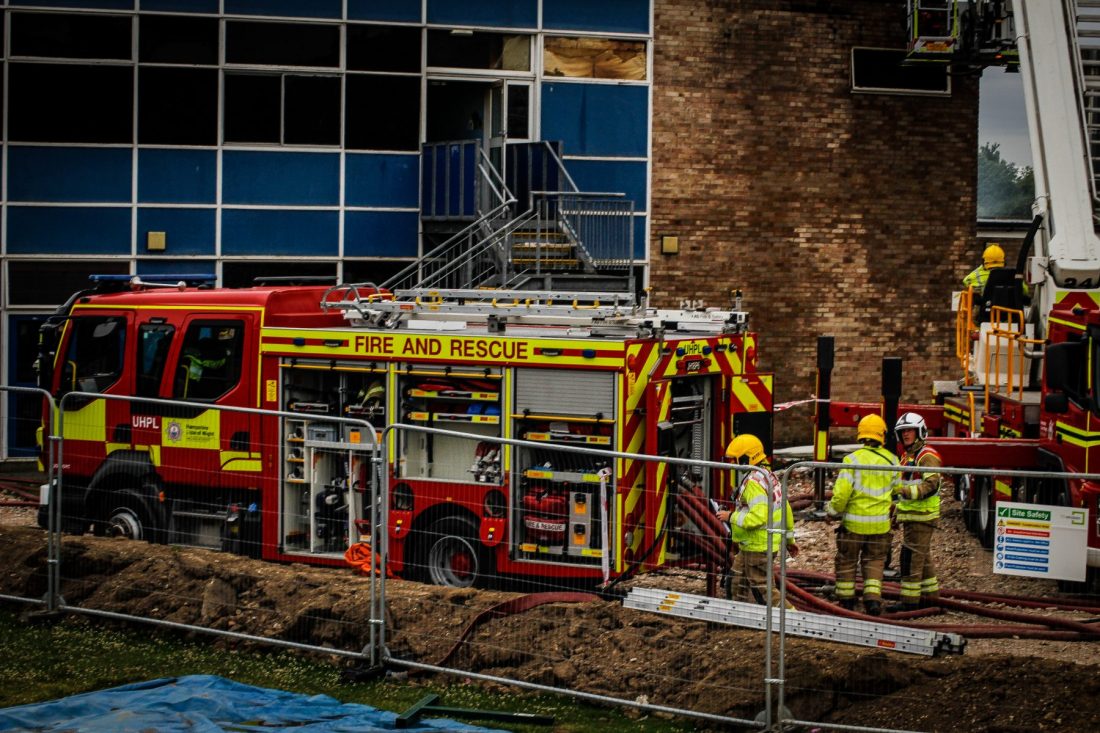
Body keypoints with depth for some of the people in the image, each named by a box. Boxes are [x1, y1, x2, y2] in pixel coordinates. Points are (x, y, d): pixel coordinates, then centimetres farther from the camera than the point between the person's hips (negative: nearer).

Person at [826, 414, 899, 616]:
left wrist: (833, 511, 0)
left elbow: (842, 492, -17)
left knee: (846, 561, 14)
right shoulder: (891, 461, -3)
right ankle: (873, 599, 1)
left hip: (854, 521, -2)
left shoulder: (853, 459, -13)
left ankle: (846, 600, 21)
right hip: (880, 523, 3)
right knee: (874, 561, 15)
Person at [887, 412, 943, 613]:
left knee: (911, 557, -12)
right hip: (910, 515, 10)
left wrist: (906, 490, -33)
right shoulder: (907, 456, 19)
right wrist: (897, 510, 26)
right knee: (923, 557, 15)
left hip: (922, 515, -10)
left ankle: (910, 599, -11)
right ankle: (931, 595, 23)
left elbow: (931, 485, -24)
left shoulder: (927, 456, -12)